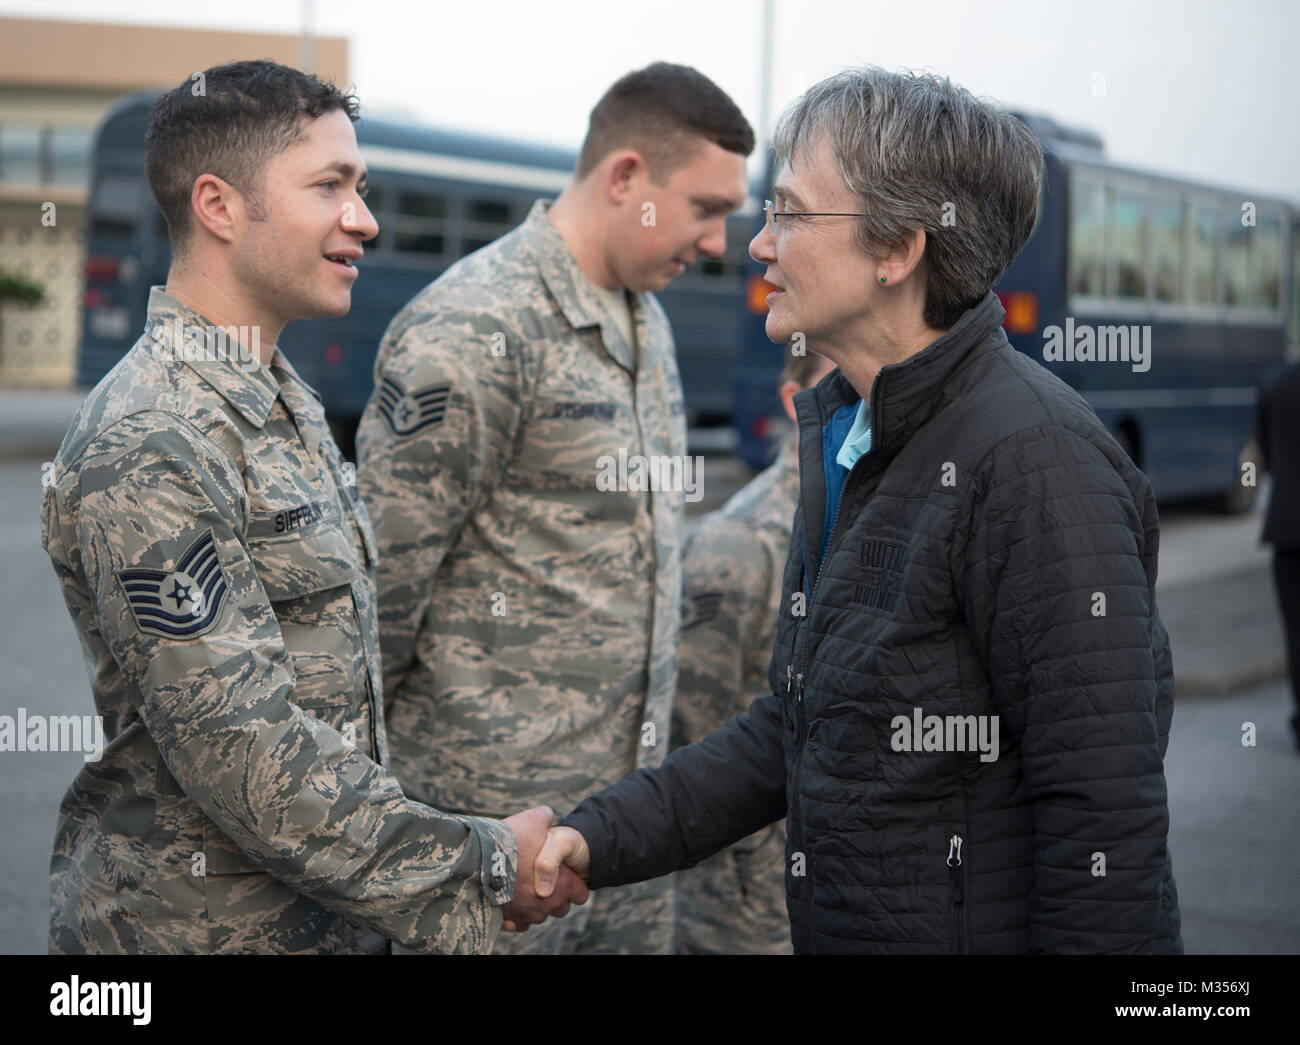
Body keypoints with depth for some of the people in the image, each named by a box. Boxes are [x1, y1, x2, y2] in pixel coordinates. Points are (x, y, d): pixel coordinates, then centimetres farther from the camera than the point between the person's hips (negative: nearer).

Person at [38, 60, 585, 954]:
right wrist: (479, 872, -19)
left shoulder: (282, 399, 10)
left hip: (321, 911, 9)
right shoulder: (146, 448, -21)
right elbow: (238, 748, -24)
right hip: (199, 921, -9)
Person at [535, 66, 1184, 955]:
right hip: (840, 928, 9)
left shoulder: (1034, 458, -21)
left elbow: (1104, 810, -24)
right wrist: (605, 838, 6)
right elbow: (798, 726, 13)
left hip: (994, 931, -9)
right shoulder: (846, 438, 9)